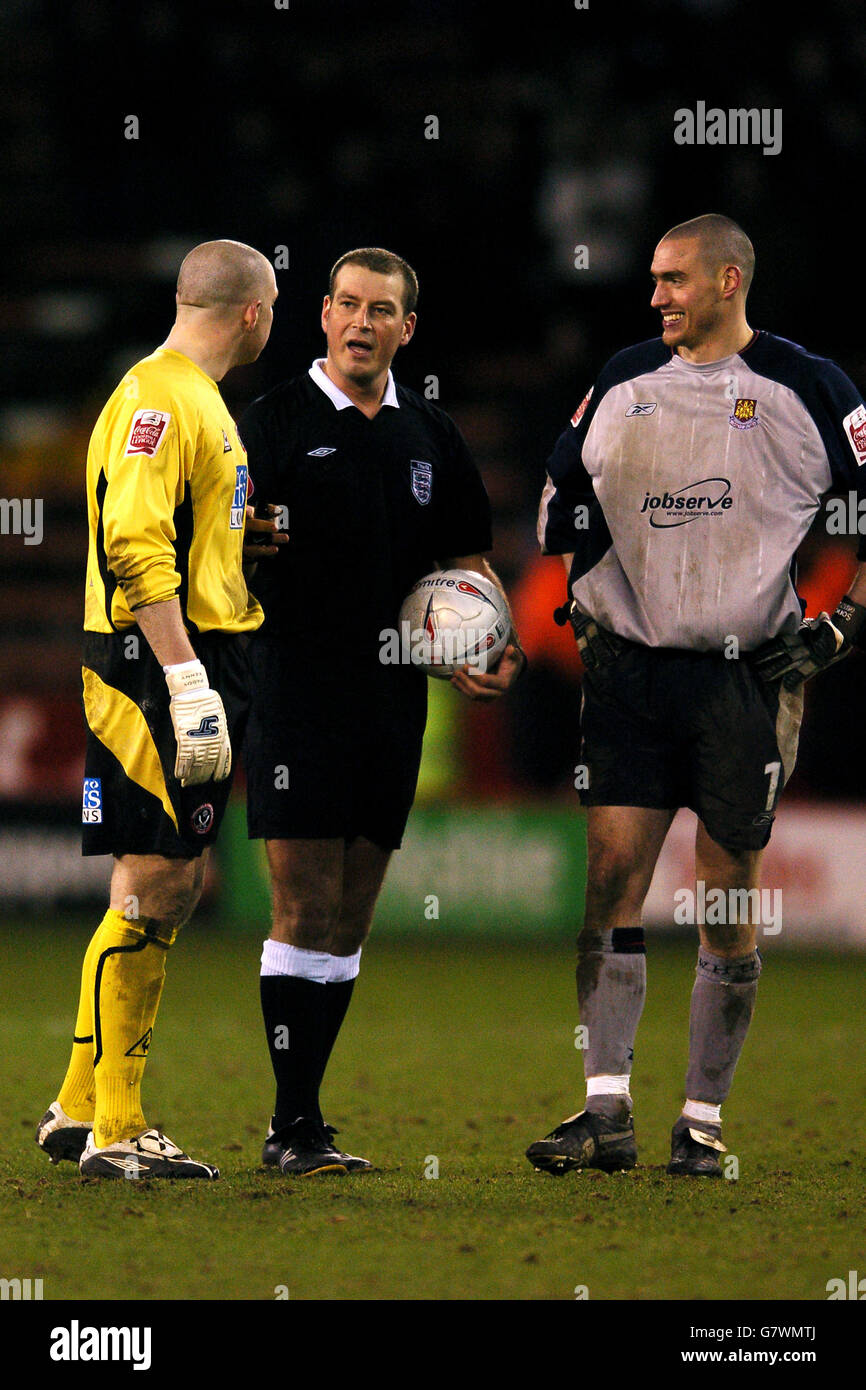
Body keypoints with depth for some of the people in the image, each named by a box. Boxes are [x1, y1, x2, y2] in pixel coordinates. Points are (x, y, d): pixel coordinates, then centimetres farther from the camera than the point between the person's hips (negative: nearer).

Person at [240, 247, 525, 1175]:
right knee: (306, 911, -9)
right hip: (297, 693, -5)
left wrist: (493, 651, 4)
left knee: (348, 923, 8)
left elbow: (469, 563, 20)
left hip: (392, 698, 5)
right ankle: (295, 1128, -7)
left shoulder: (430, 437, 13)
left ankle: (299, 1115, 14)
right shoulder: (274, 422, -2)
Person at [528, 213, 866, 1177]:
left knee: (729, 902, 1)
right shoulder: (622, 383, 9)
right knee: (612, 879, -5)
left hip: (747, 676, -3)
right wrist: (574, 597, 8)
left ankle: (703, 1120, 9)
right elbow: (563, 500, 21)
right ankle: (606, 1112, -2)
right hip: (629, 670, 3)